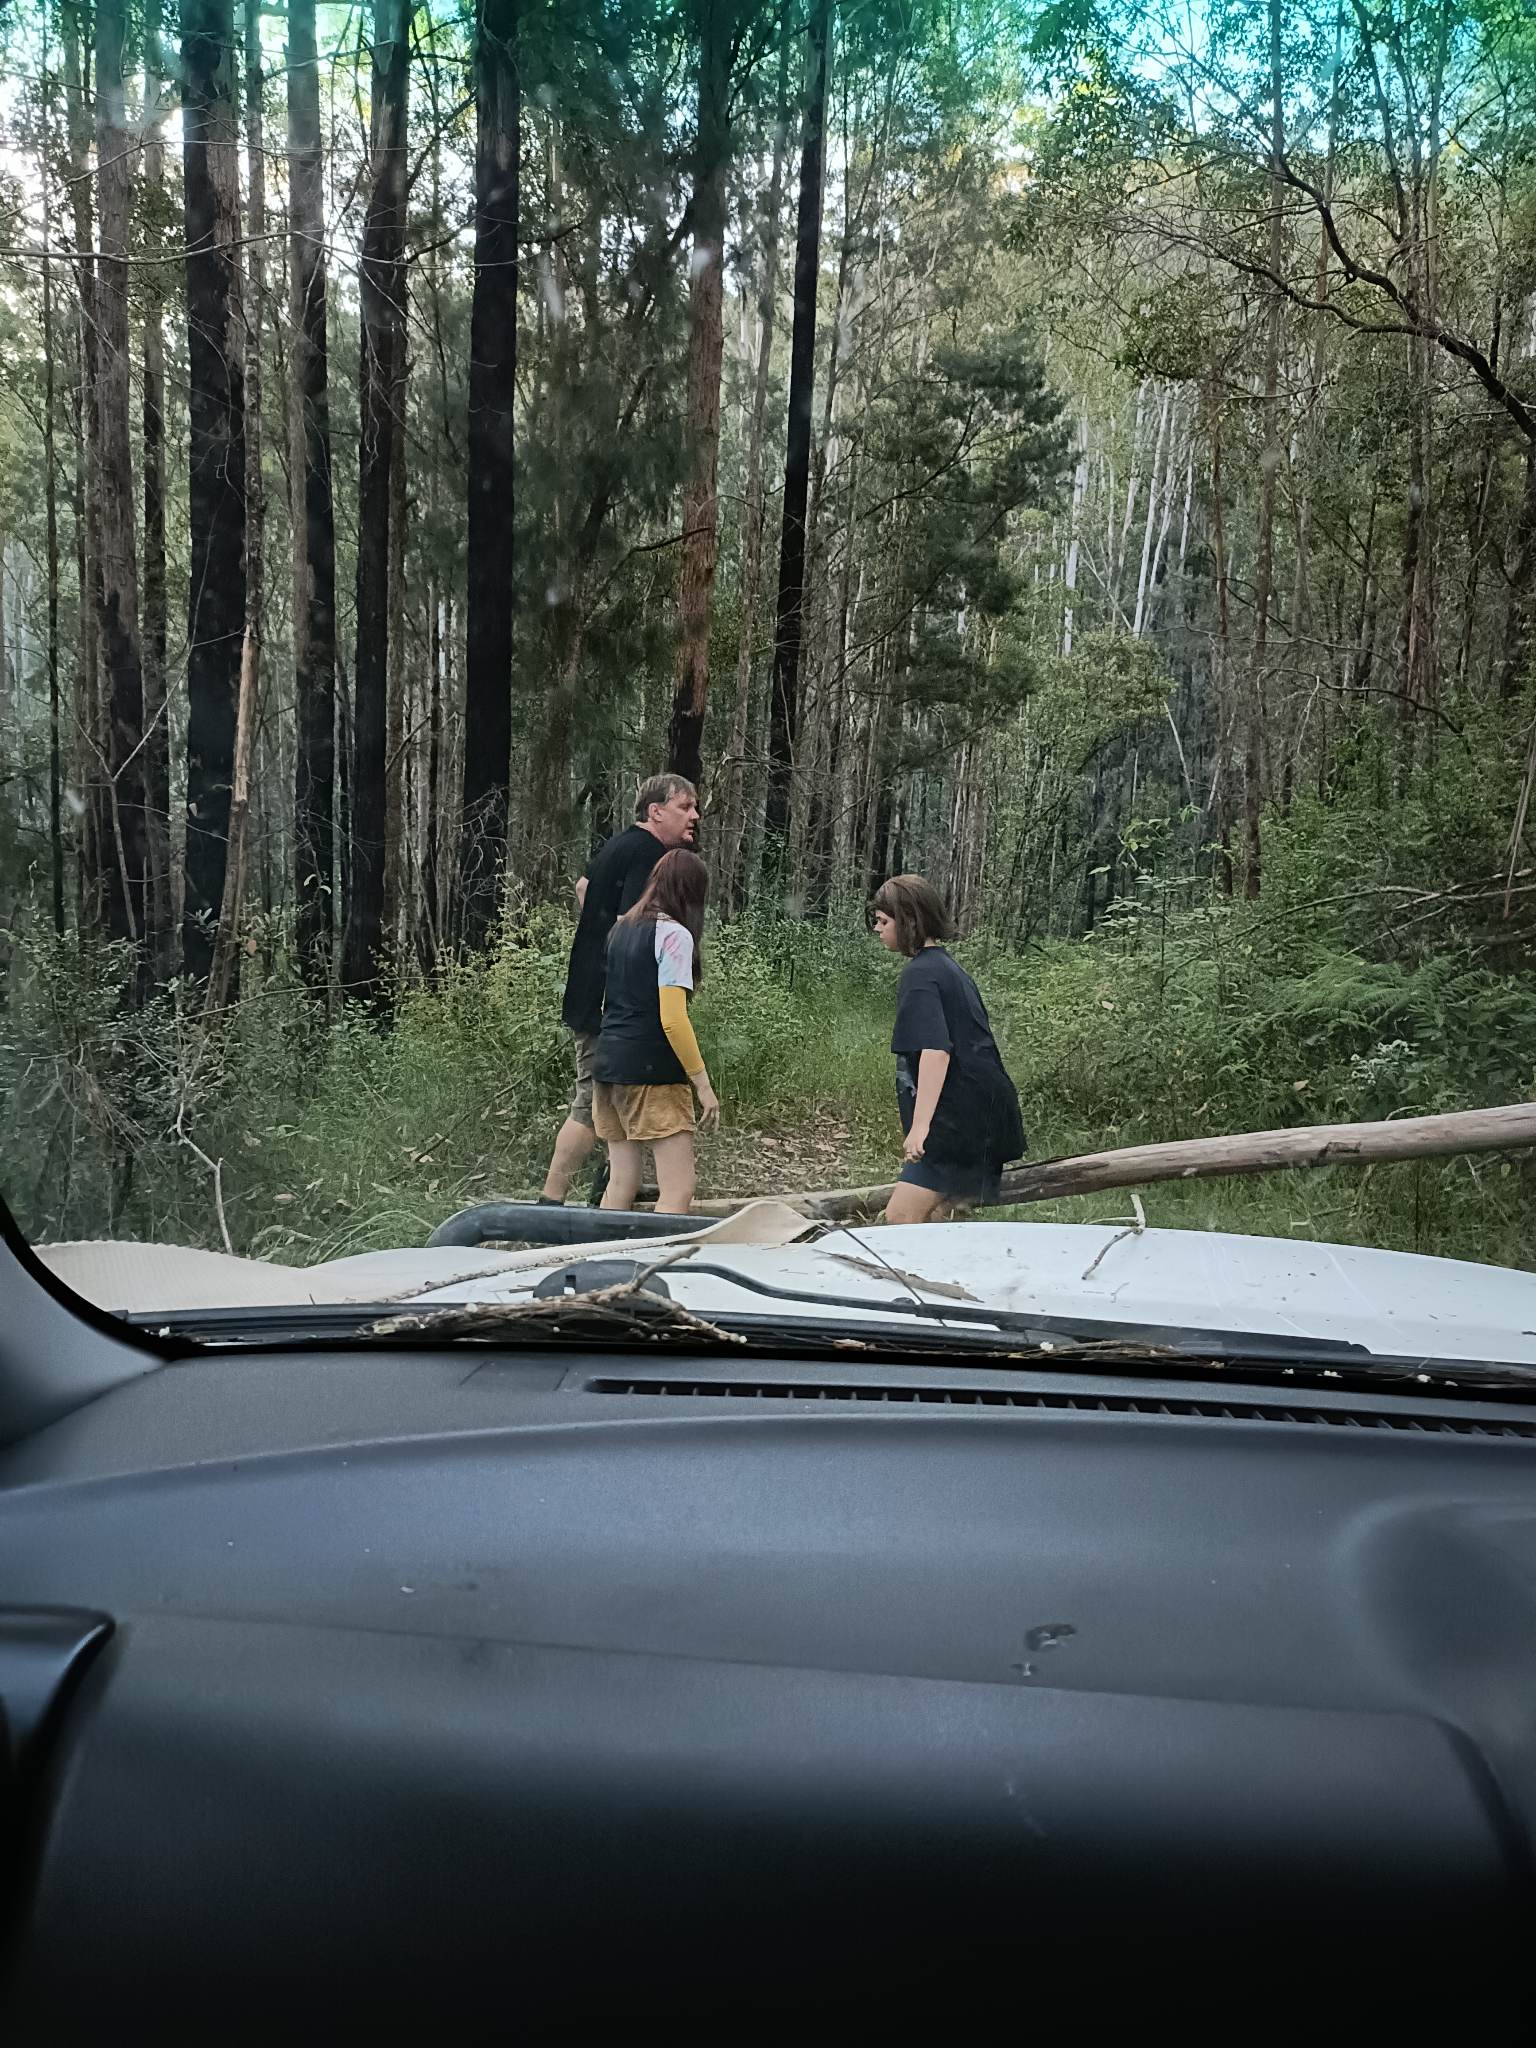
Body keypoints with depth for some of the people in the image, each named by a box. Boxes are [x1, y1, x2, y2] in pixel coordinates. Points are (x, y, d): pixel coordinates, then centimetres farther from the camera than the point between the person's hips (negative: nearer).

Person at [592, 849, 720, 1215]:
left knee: (621, 1183, 13)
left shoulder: (622, 927, 14)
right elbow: (672, 1020, -18)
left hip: (608, 1064, 8)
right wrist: (703, 1084, -13)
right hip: (651, 1074, -8)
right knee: (678, 1190, -6)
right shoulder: (673, 934, -11)